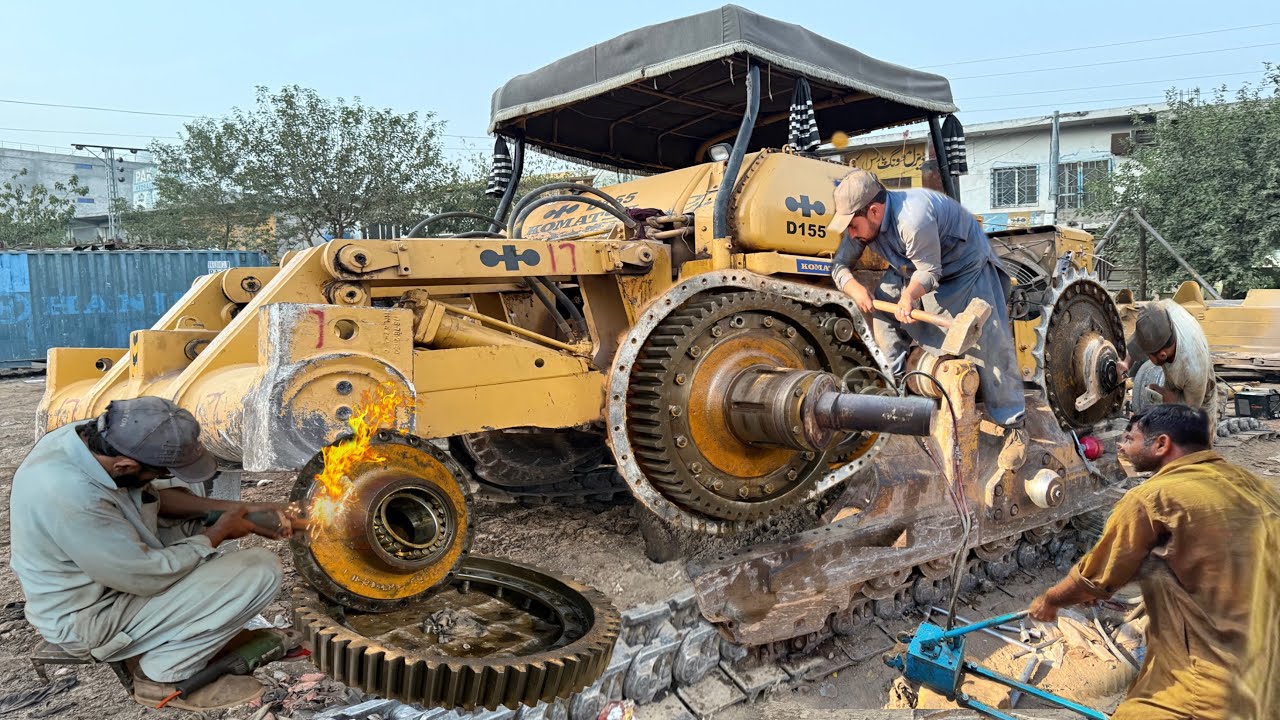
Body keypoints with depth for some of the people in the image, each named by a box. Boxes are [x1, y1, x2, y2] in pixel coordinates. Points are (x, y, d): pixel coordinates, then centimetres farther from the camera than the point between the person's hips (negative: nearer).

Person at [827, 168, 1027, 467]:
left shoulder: (914, 220, -39)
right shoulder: (864, 219, -16)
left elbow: (929, 272, -28)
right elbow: (840, 265, -7)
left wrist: (911, 294, -45)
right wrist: (854, 287, -26)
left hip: (966, 266, -7)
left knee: (989, 341, -12)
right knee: (883, 306, -6)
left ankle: (1013, 427, -5)